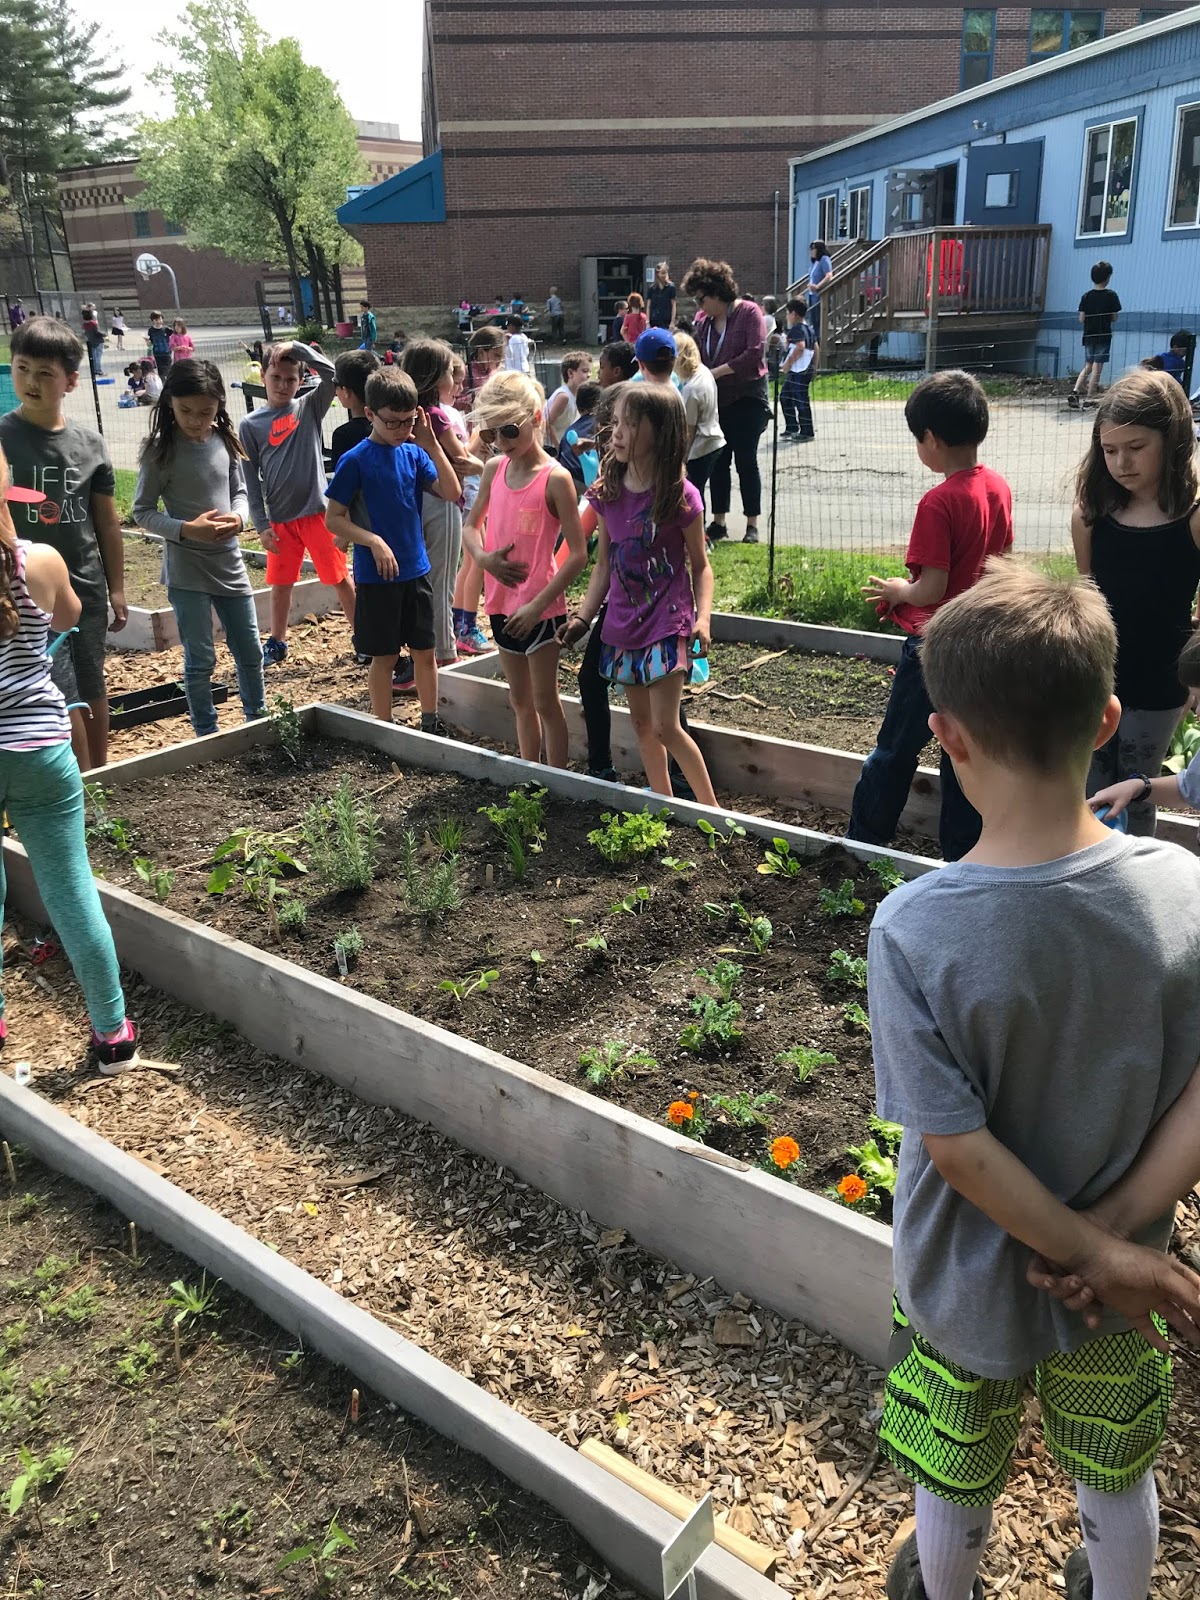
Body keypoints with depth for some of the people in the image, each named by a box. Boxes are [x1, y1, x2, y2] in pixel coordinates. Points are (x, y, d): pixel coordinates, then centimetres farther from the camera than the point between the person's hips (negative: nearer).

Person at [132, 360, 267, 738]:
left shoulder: (224, 441, 1)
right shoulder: (161, 449, -10)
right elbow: (142, 512, -7)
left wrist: (239, 516, -11)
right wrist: (187, 530, -23)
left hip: (229, 563, 4)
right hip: (186, 570, -4)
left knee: (250, 652, 14)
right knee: (200, 661, 4)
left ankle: (258, 720, 33)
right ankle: (207, 735, 19)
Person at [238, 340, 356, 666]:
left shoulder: (310, 407, 3)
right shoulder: (250, 424, 2)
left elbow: (330, 372, -13)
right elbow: (251, 478, 2)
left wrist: (296, 347, -15)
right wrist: (261, 525, -4)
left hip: (317, 512, -1)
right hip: (279, 519, 2)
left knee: (340, 579, 4)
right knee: (280, 584, 13)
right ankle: (277, 644, 28)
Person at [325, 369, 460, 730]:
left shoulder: (414, 453, 3)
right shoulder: (355, 461, -10)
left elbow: (451, 493, -3)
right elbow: (333, 519, -9)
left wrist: (431, 445, -11)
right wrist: (374, 542, -22)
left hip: (416, 570, 4)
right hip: (375, 576, -4)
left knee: (425, 651, 11)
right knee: (385, 656, 5)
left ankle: (431, 724, 24)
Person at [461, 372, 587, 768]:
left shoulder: (555, 478, -15)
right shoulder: (494, 469, 4)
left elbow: (578, 554, -16)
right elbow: (471, 526, 14)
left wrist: (538, 604, -19)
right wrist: (483, 557, -8)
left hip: (539, 608, -6)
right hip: (501, 602, 6)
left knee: (545, 702, 3)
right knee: (520, 701, 17)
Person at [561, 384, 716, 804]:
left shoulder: (680, 496, -12)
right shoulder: (608, 493, 2)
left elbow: (700, 566, -5)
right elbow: (604, 564, 9)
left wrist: (703, 617, -18)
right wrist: (583, 616, 3)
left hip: (667, 622, -6)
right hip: (622, 623, 6)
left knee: (665, 726, -8)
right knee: (641, 722, 13)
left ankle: (711, 808, 8)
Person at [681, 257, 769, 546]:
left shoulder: (749, 312, -9)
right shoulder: (703, 320, 7)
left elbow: (755, 352, -19)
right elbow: (698, 357, 10)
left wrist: (717, 371, -19)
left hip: (747, 397, -5)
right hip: (716, 400, 5)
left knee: (746, 460, -3)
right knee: (718, 461, 6)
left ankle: (752, 524, 6)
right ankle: (718, 522, 15)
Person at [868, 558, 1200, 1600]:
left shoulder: (914, 931, -30)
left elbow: (957, 1148, -24)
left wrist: (1092, 1252, -12)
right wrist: (1116, 1239, -11)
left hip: (967, 1288, -2)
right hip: (1116, 1302, 3)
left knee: (955, 1487, 28)